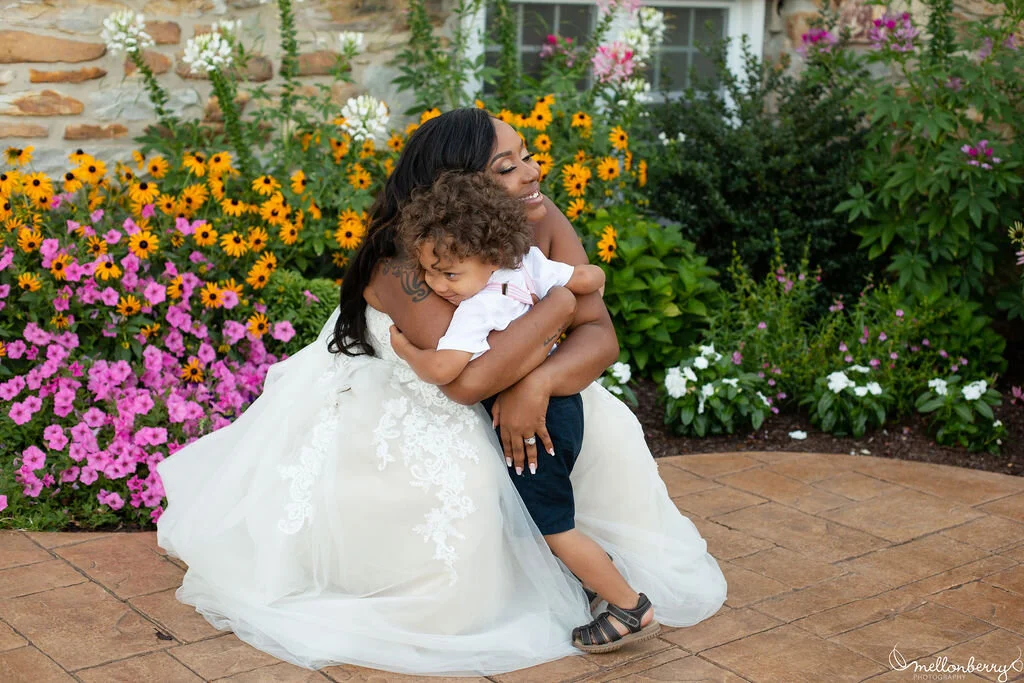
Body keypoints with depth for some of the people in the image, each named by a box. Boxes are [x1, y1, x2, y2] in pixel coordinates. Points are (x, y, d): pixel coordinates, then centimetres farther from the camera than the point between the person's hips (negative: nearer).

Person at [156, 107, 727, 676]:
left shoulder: (544, 223, -18)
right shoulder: (406, 264, -36)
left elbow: (600, 335, -20)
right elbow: (468, 378, -50)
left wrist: (540, 382, -41)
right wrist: (556, 306, -38)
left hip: (475, 418, 6)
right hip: (376, 416, -6)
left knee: (604, 424, -8)